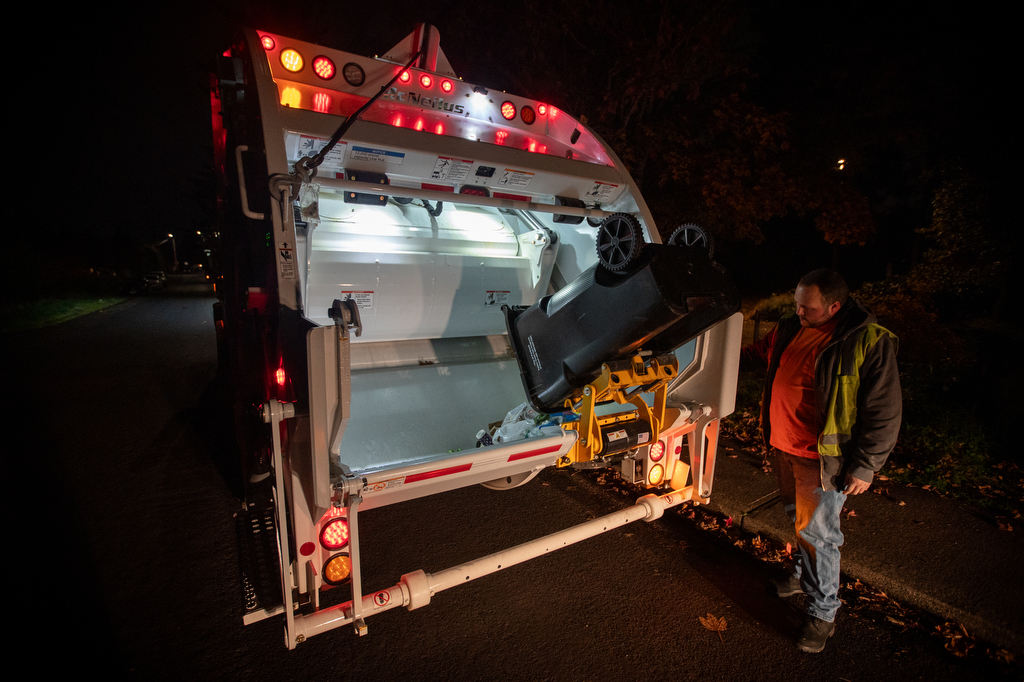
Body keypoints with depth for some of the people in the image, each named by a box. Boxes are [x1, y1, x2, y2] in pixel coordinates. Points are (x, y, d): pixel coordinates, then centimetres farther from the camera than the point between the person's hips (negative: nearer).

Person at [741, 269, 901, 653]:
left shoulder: (869, 343, -17)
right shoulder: (791, 329, 2)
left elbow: (883, 413, -15)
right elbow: (758, 354, 22)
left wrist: (865, 466, -14)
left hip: (823, 458, -6)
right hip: (783, 447, 7)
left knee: (817, 531, 2)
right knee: (798, 518, 22)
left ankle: (823, 613, 20)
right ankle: (804, 575, 45)